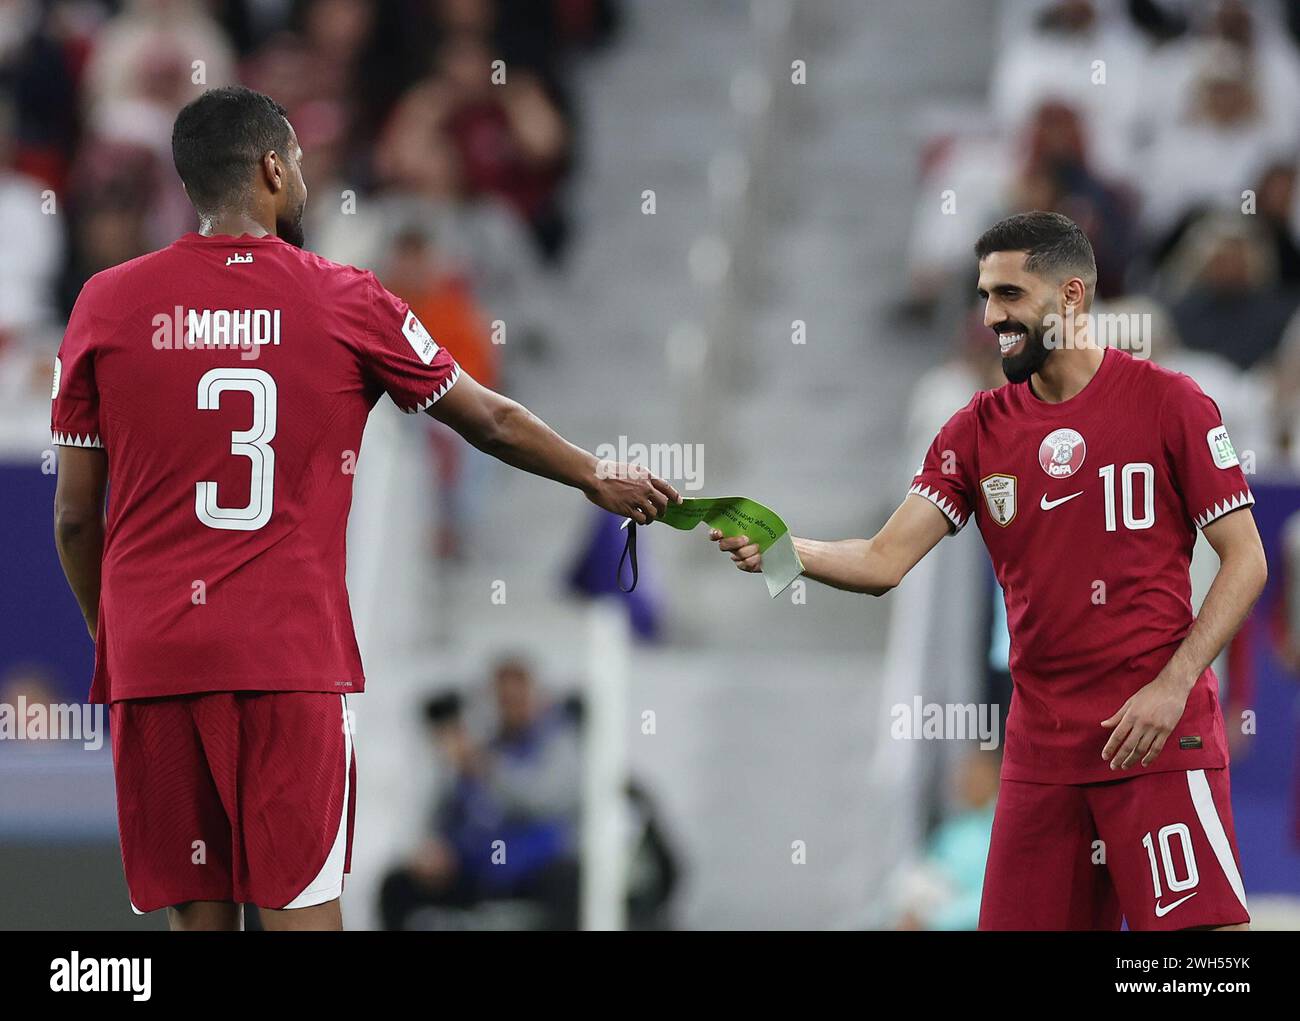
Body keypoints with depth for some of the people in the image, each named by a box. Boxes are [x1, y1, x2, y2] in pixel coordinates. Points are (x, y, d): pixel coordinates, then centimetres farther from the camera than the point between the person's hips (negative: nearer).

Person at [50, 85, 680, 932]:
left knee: (198, 911, 5)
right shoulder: (345, 302, 1)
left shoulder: (107, 306, 3)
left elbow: (74, 516, 6)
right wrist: (598, 478, 31)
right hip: (290, 651, -2)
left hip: (149, 651, 2)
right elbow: (490, 421, 14)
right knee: (300, 901, 0)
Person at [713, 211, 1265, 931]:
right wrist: (780, 548, -18)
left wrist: (1173, 685, -14)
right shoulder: (979, 428, 10)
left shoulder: (1167, 403, -3)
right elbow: (884, 562, 2)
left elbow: (1245, 559, -3)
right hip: (1041, 738, 5)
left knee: (1202, 927, -15)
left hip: (1155, 732, -5)